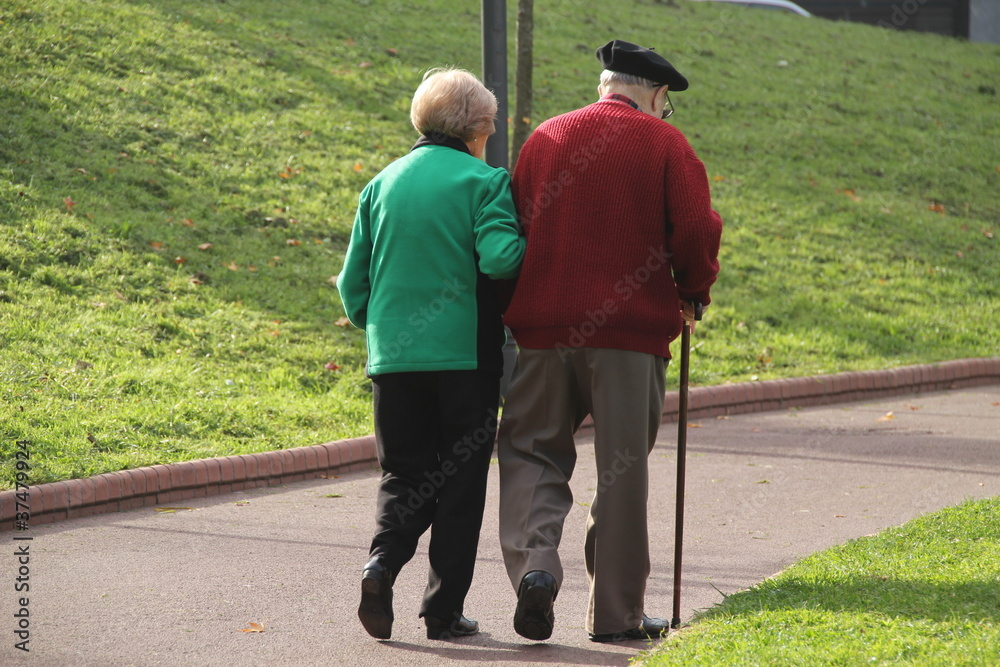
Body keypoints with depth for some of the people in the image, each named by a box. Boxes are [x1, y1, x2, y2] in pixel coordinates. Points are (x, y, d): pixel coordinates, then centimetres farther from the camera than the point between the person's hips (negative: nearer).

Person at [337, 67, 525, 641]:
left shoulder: (383, 183, 9)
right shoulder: (483, 183, -5)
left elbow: (353, 281, 11)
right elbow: (499, 258, -21)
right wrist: (529, 246, 0)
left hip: (393, 357, 4)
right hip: (465, 356, -4)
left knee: (405, 472, 13)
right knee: (461, 482, 6)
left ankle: (383, 561, -14)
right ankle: (445, 609, 7)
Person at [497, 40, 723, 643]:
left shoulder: (546, 137, 10)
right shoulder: (665, 145, 0)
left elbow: (515, 228, 11)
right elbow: (695, 232, -8)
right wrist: (693, 295, 11)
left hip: (545, 324, 2)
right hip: (631, 329, -2)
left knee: (533, 450, 11)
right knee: (622, 468, 5)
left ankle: (533, 564, -14)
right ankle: (617, 613, 10)